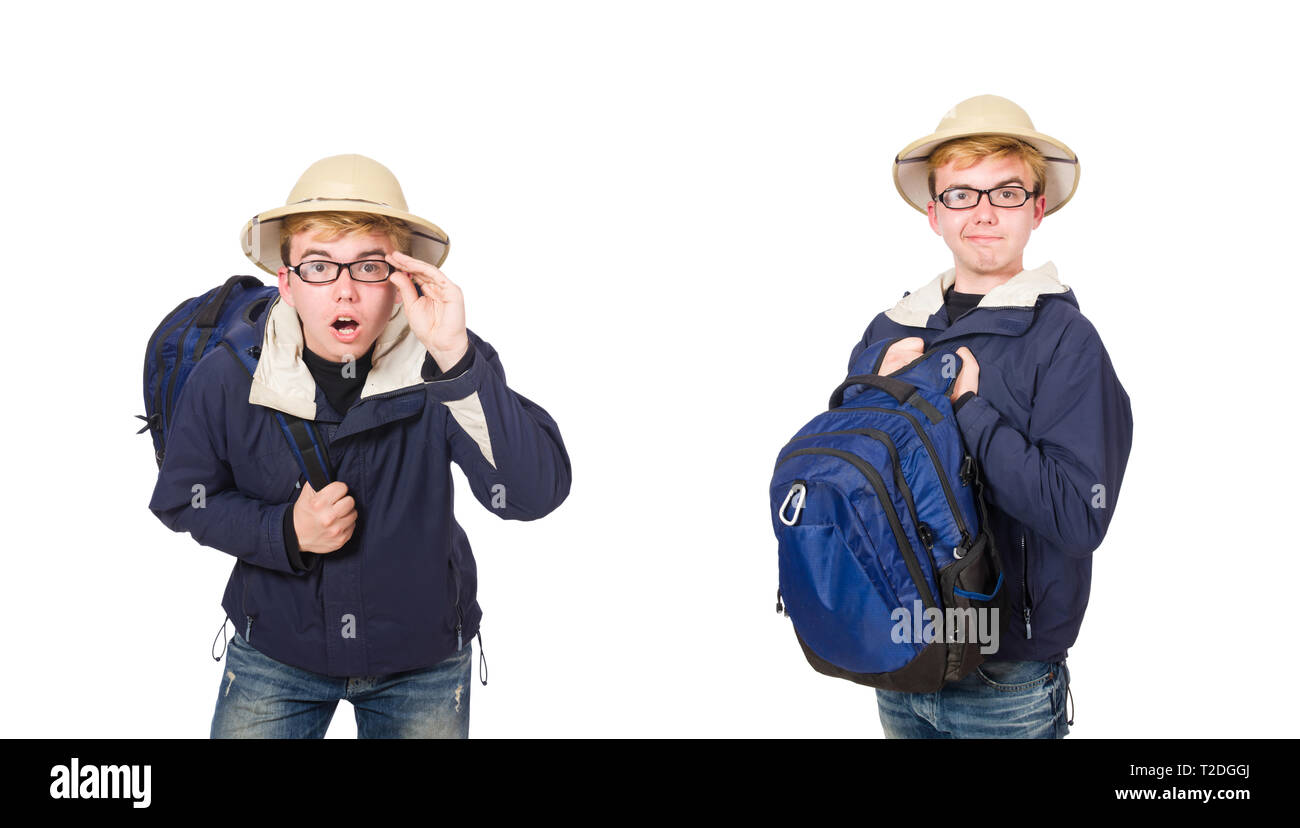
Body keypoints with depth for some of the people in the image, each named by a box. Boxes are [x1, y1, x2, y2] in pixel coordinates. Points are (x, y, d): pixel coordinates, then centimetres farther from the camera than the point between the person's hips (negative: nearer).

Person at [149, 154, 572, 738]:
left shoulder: (449, 365, -21)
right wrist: (287, 532, -19)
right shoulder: (226, 377, -16)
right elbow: (182, 500, -1)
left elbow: (534, 494, -33)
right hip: (274, 659, 1)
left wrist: (457, 360, -43)